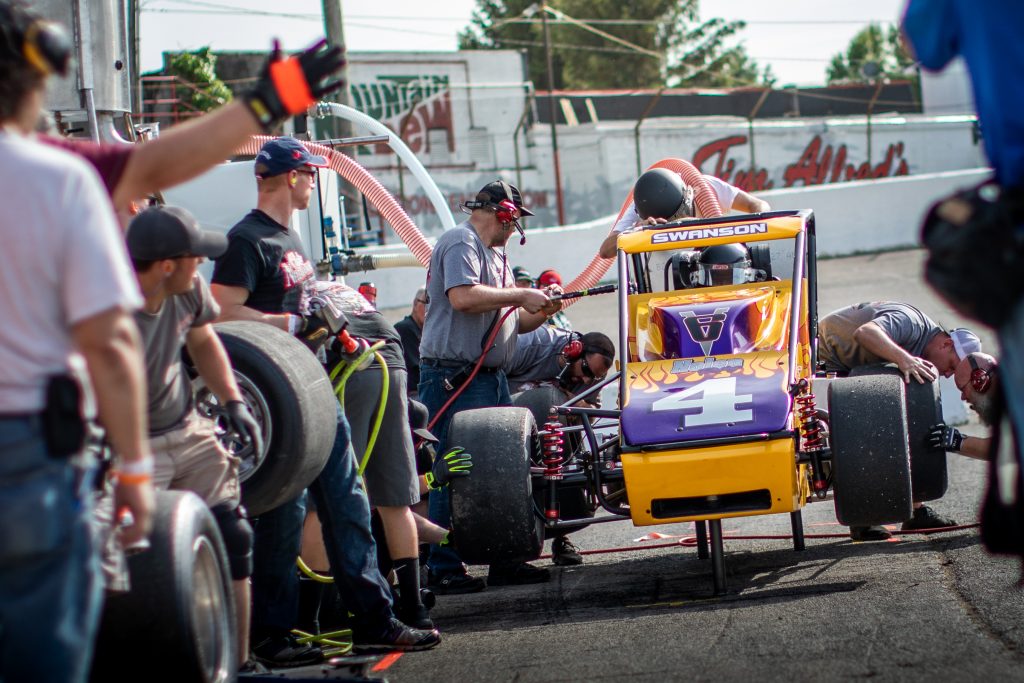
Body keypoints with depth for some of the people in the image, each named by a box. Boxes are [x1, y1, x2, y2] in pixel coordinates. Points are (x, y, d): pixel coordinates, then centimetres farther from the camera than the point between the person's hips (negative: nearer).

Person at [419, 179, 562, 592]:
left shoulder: (493, 253, 23)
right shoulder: (461, 244, -8)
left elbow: (511, 321, 26)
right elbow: (463, 296, -25)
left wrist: (539, 312, 6)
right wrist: (522, 296, -16)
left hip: (491, 376, 10)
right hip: (456, 377, -10)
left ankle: (506, 561, 18)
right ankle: (444, 569, -6)